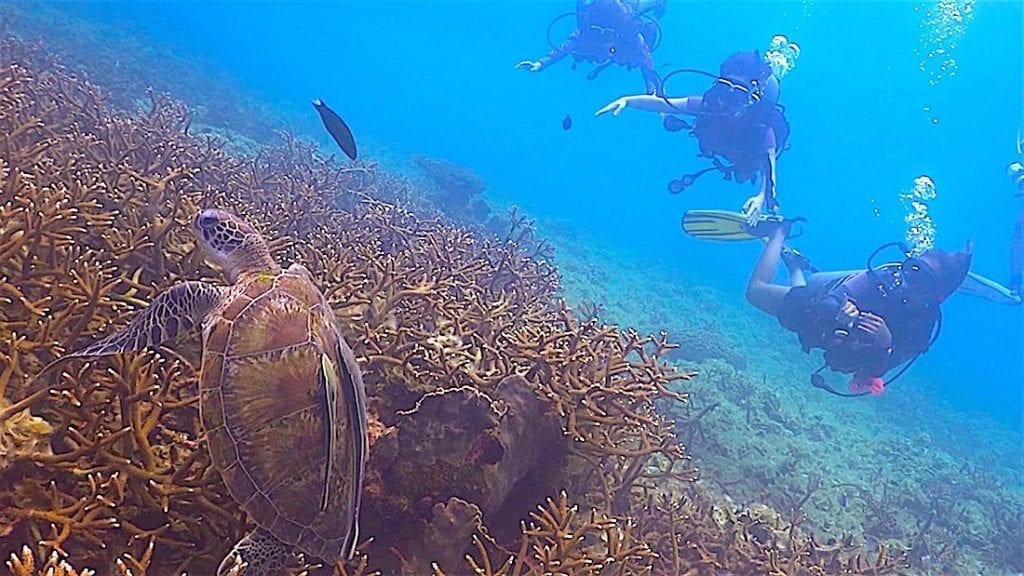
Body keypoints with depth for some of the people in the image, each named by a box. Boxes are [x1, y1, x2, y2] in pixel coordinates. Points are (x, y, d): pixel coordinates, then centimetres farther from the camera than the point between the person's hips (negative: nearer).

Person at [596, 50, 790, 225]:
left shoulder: (762, 128, -46)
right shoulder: (710, 104, -39)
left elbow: (769, 171, -47)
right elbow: (662, 104, -39)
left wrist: (761, 197, -68)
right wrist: (627, 100, -53)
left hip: (752, 162, -3)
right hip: (723, 153, 4)